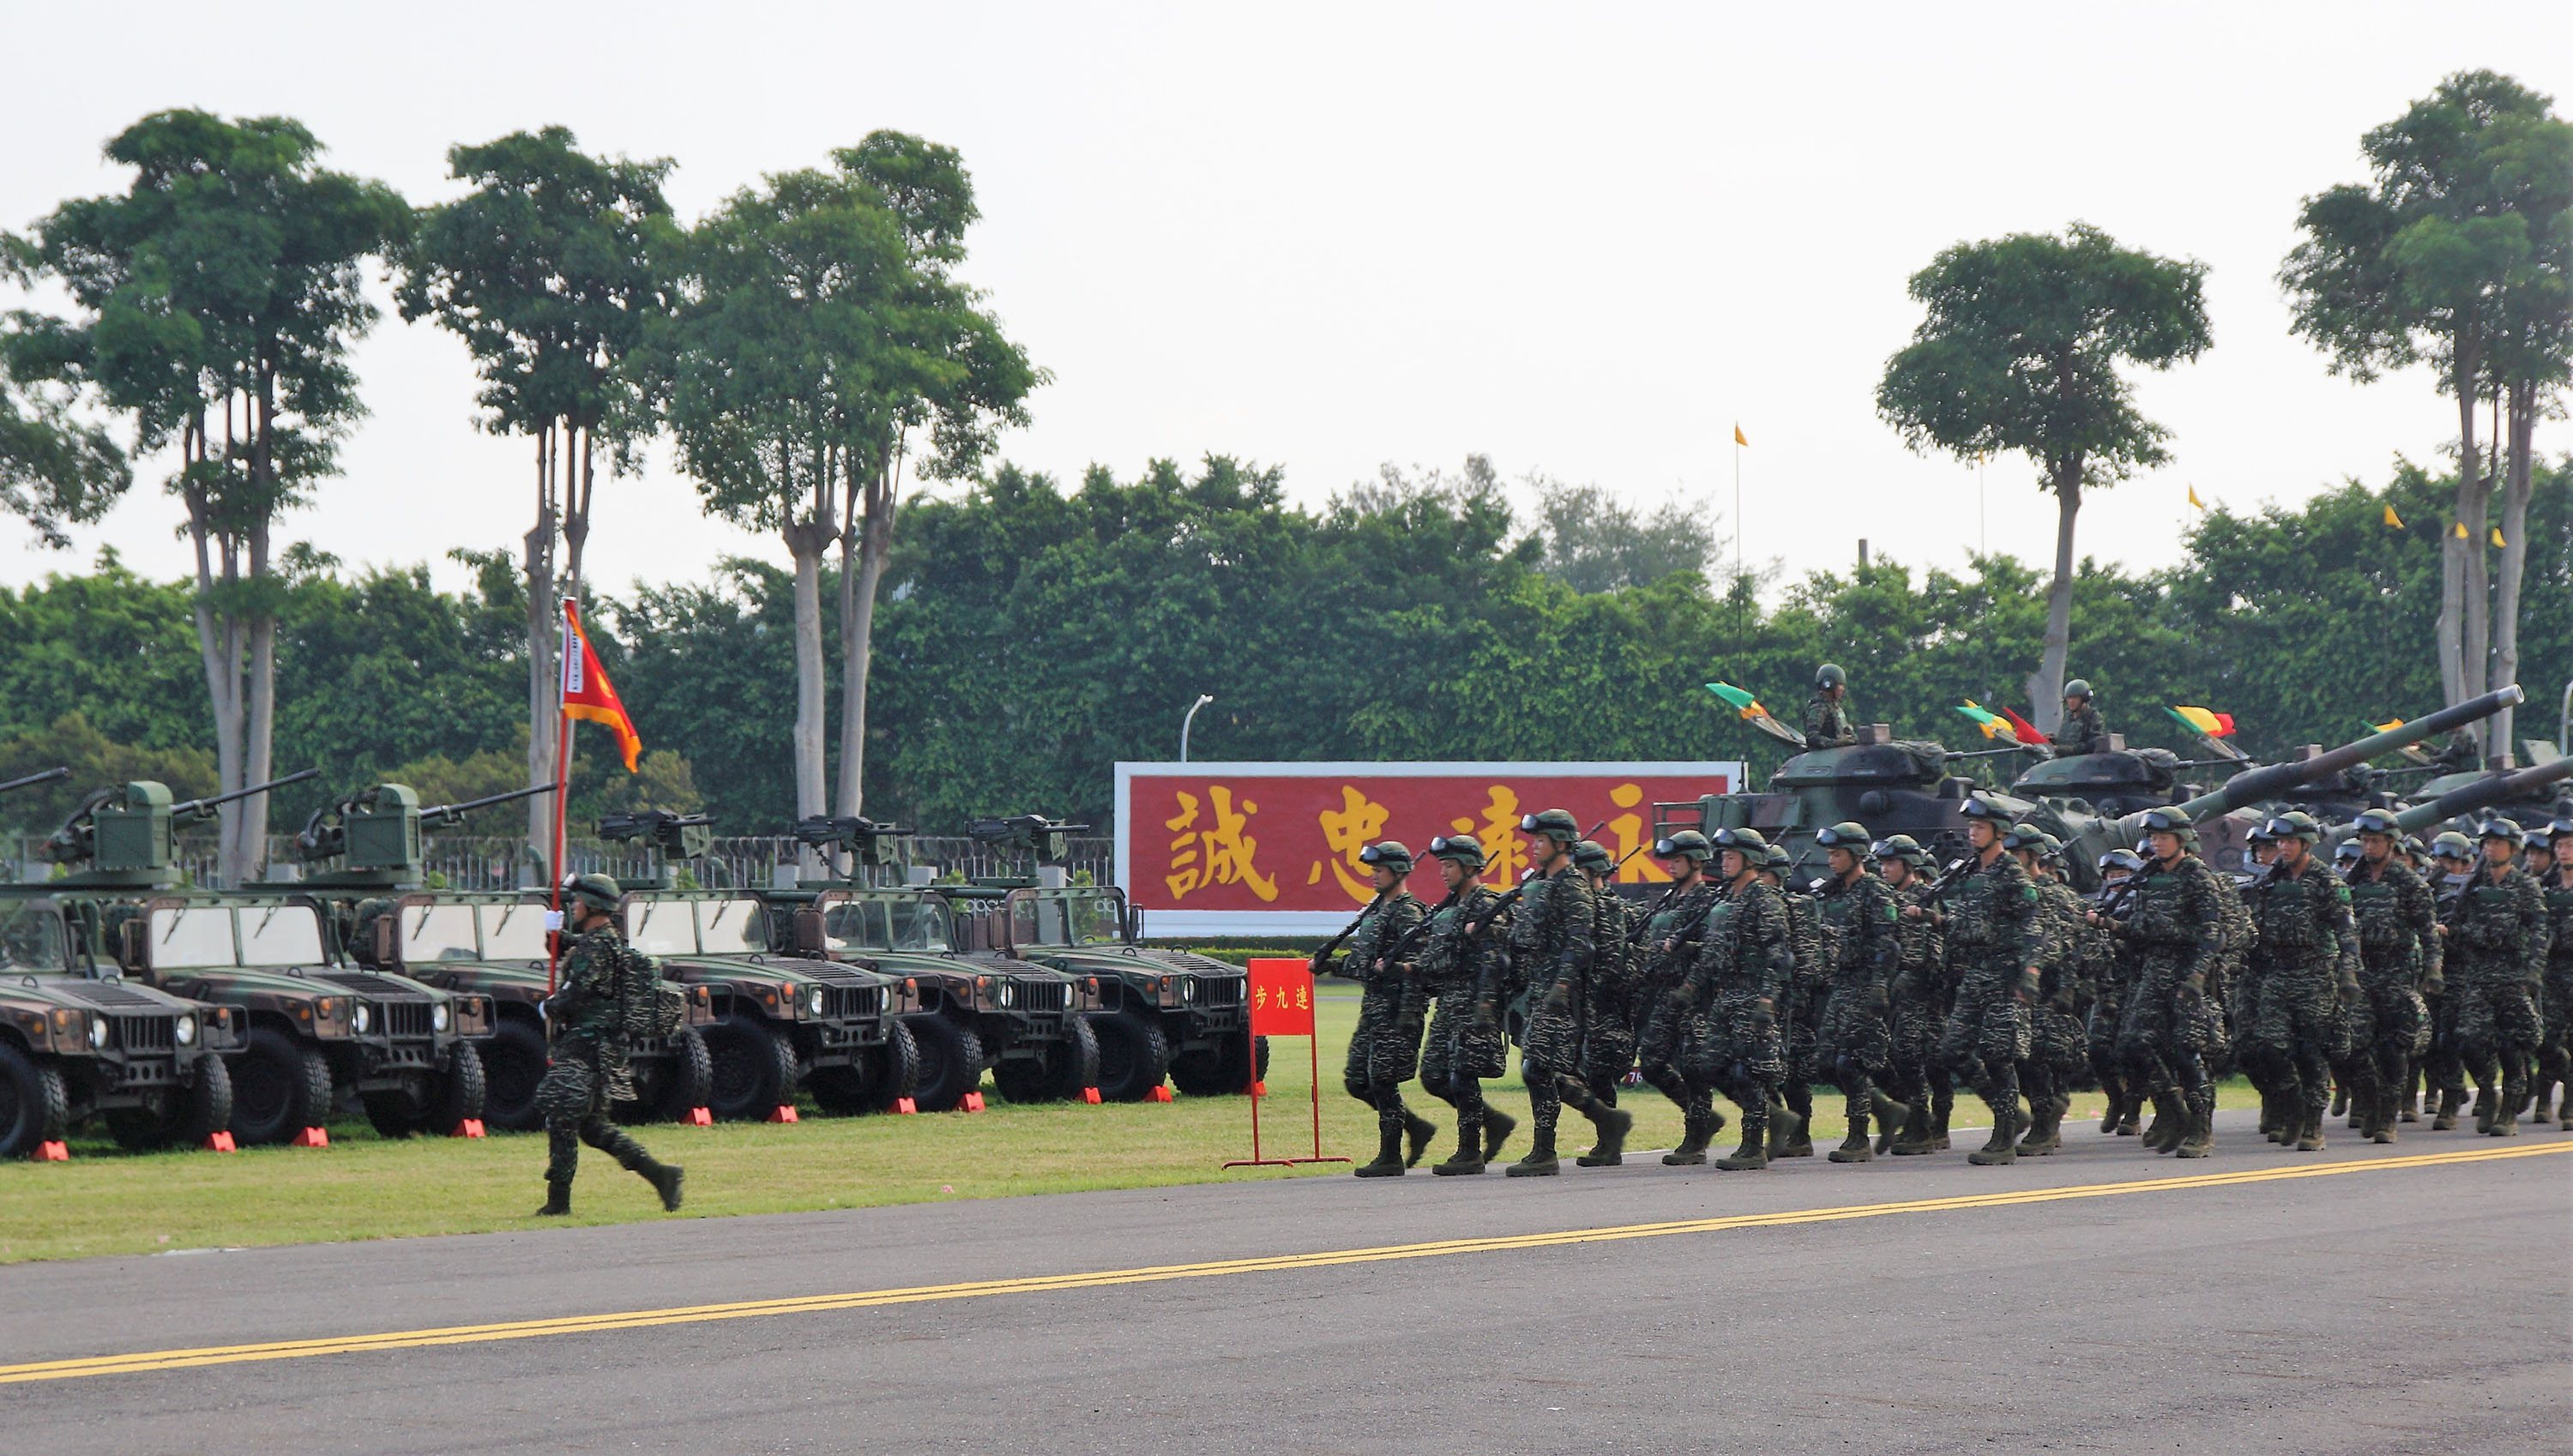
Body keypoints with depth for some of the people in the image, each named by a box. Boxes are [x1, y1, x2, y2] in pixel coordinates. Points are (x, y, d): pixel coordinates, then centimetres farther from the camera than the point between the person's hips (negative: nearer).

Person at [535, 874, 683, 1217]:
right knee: (592, 1125, 13)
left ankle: (558, 1201, -2)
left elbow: (576, 995, -22)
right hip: (598, 1046, 10)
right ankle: (660, 1174, 9)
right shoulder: (608, 941, 17)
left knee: (561, 1119, -5)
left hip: (585, 1046, -10)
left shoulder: (596, 946, -14)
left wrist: (550, 1008, -4)